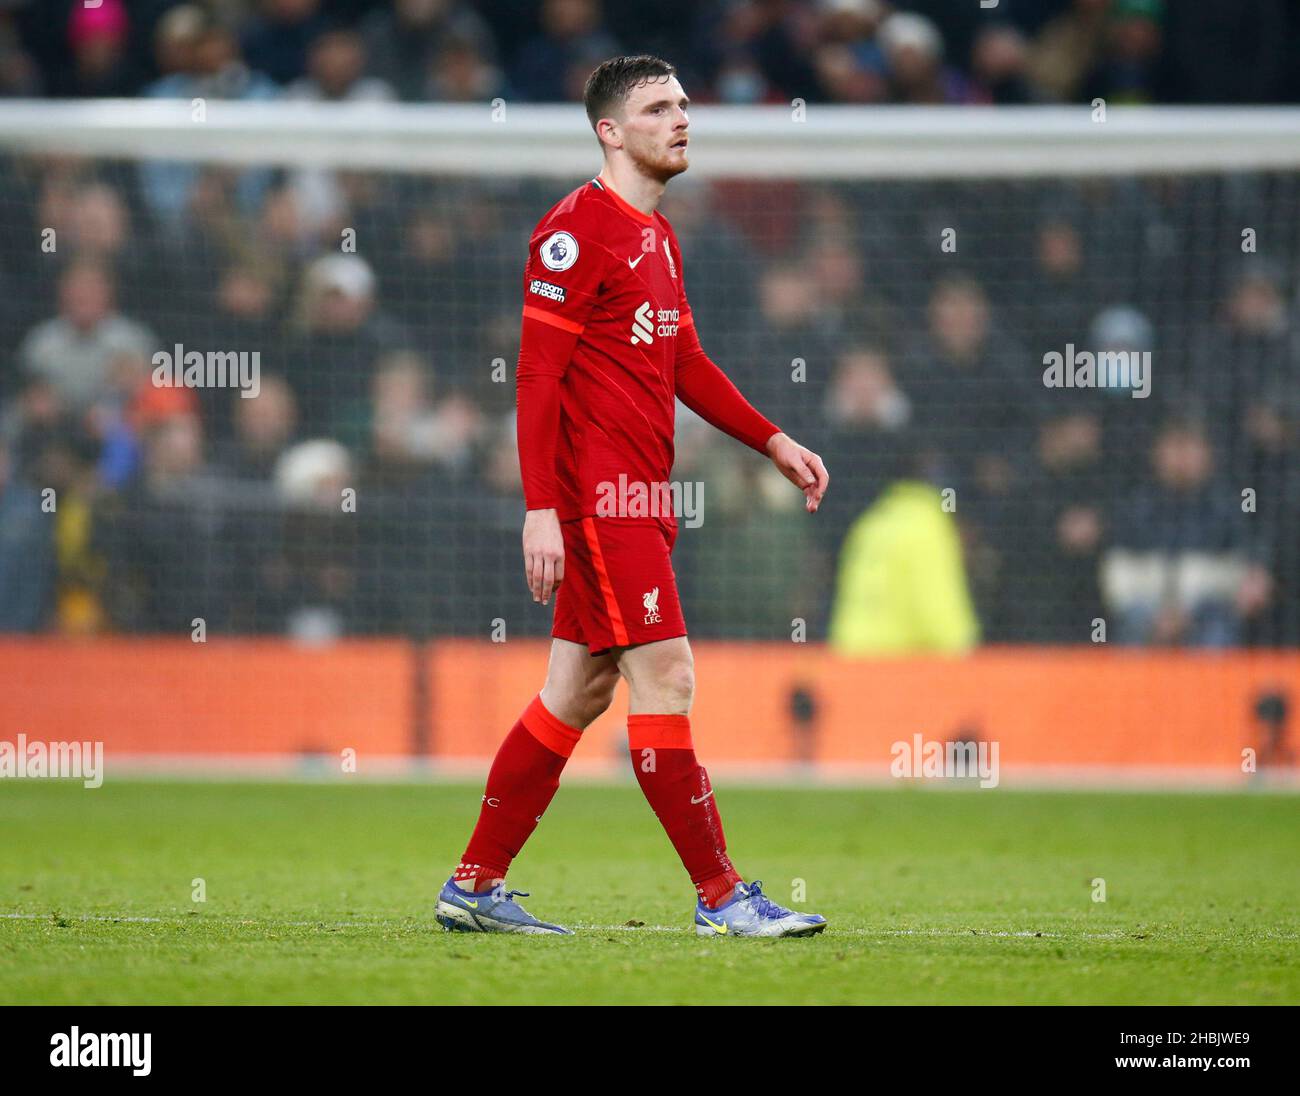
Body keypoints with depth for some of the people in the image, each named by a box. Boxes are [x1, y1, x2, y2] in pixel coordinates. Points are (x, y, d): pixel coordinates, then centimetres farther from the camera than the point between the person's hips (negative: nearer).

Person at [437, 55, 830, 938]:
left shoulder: (658, 234, 17)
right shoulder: (577, 230, -11)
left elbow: (686, 364, 26)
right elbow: (537, 375, -15)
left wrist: (776, 443, 19)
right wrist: (540, 510, -20)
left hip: (641, 499, 10)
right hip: (596, 495, -10)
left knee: (578, 693, 11)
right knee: (665, 678, -9)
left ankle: (475, 887, 17)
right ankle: (721, 896, -6)